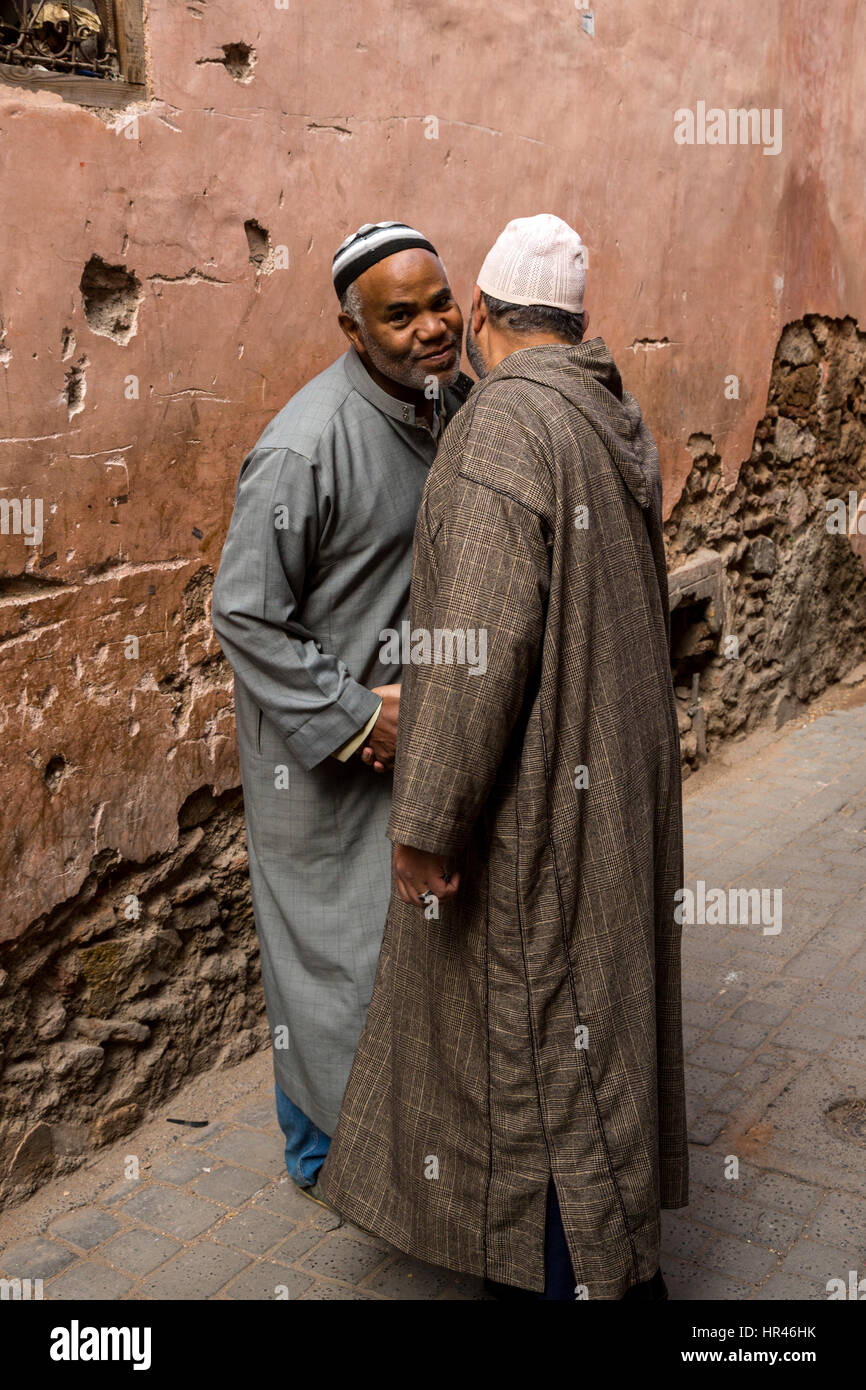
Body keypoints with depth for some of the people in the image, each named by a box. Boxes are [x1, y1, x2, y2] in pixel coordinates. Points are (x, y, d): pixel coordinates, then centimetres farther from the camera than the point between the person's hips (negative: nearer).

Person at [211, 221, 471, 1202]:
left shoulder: (455, 403, 1)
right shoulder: (305, 447, -25)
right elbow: (243, 614, -21)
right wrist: (355, 716, -20)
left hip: (417, 716, 7)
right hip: (322, 743, -7)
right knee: (333, 946, 8)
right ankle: (324, 1151, 33)